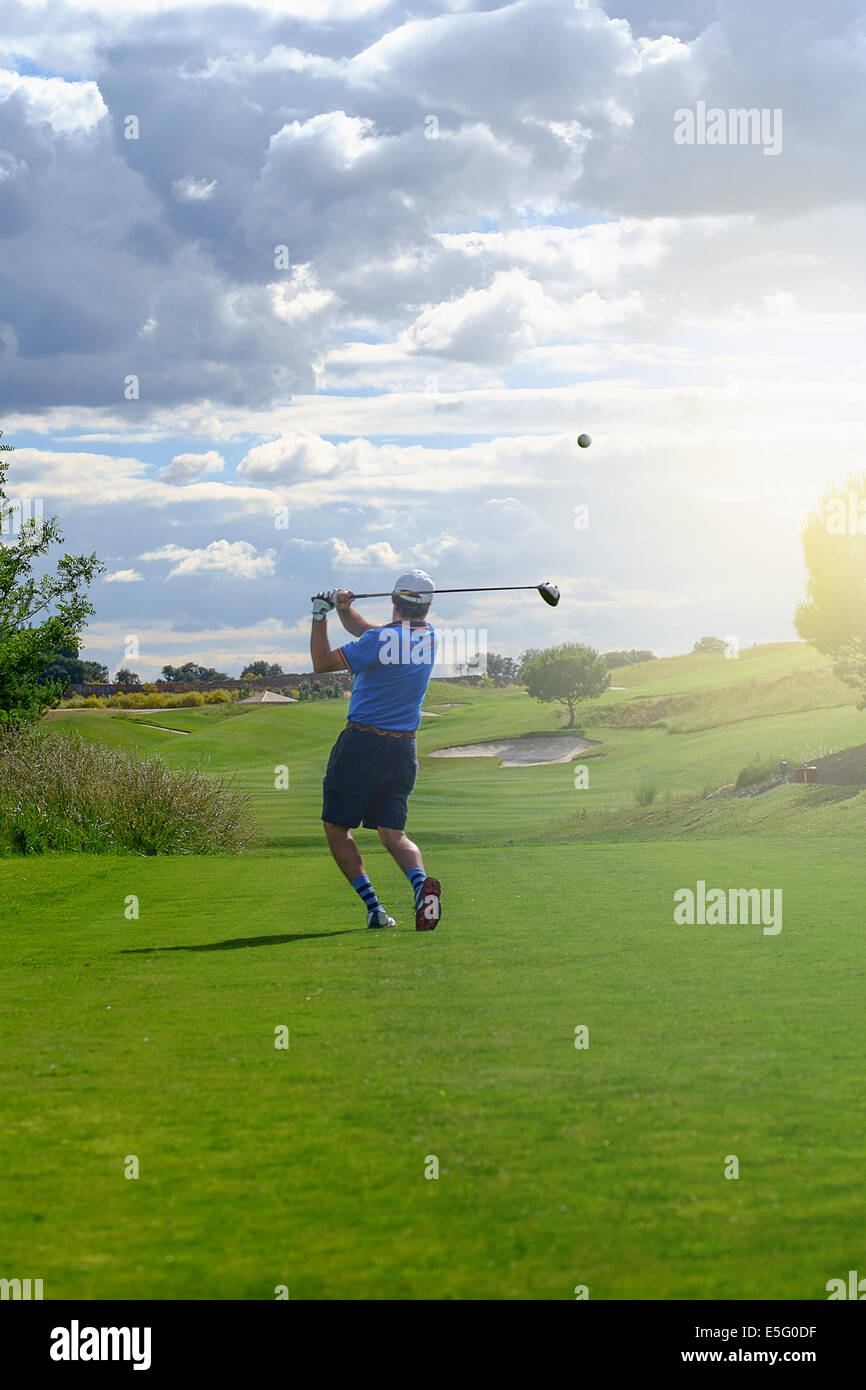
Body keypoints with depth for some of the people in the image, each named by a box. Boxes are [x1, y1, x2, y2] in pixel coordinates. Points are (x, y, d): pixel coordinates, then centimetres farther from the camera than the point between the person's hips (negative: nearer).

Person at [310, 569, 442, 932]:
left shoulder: (381, 640, -16)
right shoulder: (428, 637, 7)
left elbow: (322, 661, -8)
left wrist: (320, 616, 0)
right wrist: (344, 609, 5)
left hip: (363, 742, -6)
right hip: (403, 748, 6)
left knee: (336, 826, 6)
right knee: (393, 832, 8)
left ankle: (373, 907, -7)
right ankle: (422, 883, -24)